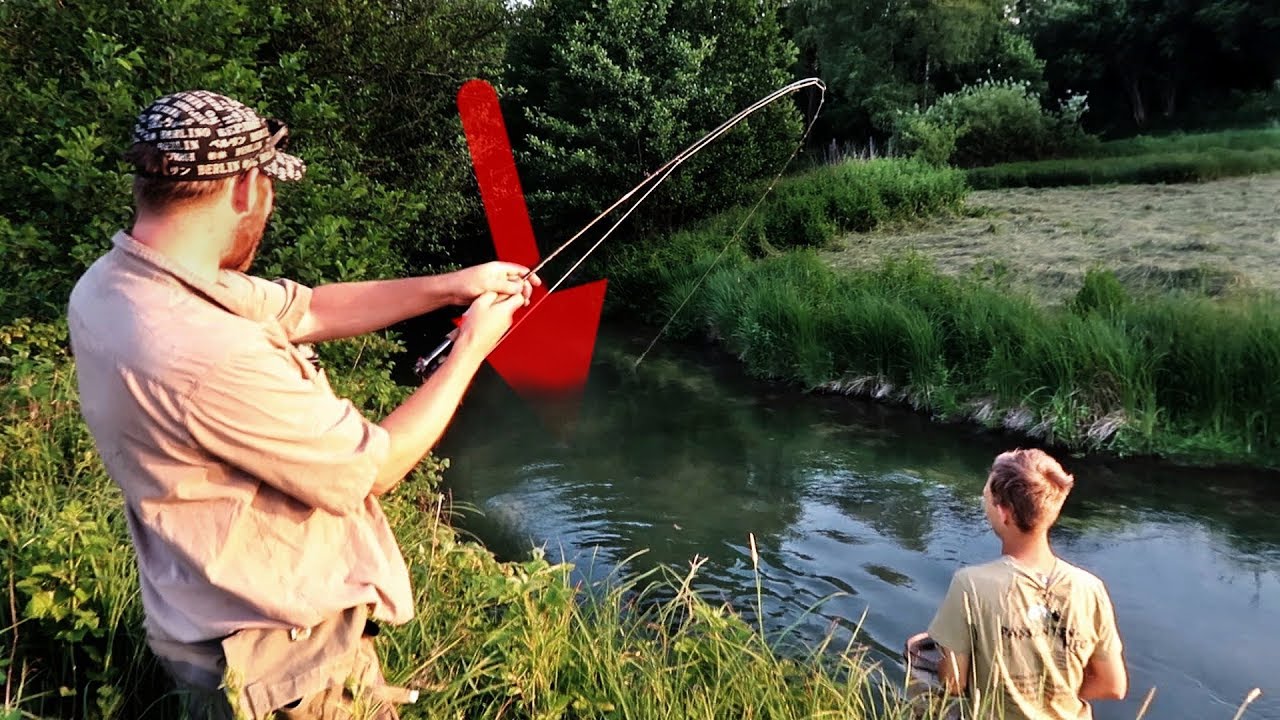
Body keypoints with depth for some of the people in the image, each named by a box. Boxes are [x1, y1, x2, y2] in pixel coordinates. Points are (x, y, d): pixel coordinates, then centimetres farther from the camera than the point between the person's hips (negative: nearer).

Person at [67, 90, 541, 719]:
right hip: (282, 652, -8)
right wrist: (471, 346, -11)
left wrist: (452, 286, 2)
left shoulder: (108, 285, -6)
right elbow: (376, 468, -22)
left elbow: (308, 311, 3)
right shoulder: (211, 357, -35)